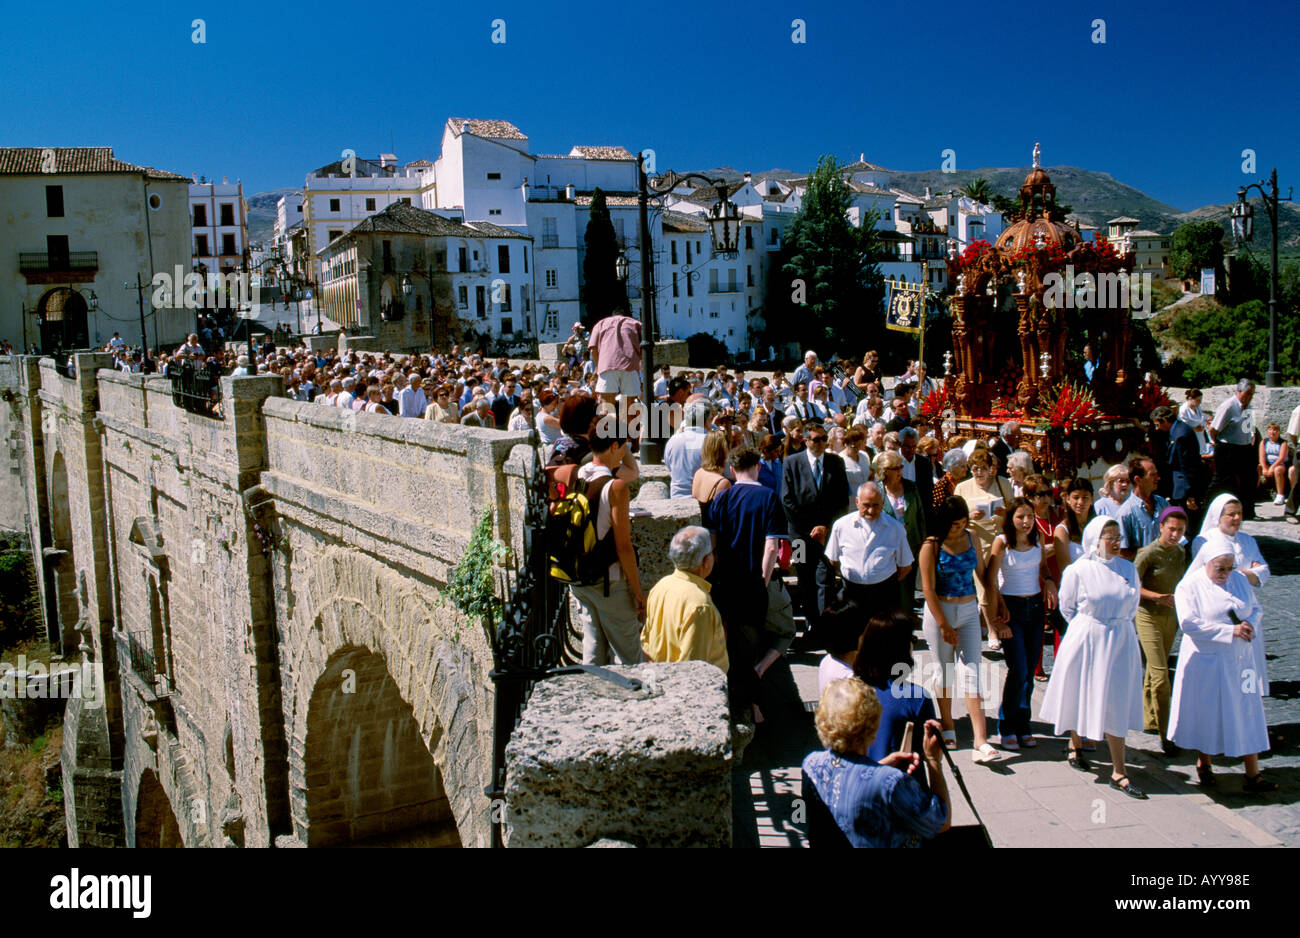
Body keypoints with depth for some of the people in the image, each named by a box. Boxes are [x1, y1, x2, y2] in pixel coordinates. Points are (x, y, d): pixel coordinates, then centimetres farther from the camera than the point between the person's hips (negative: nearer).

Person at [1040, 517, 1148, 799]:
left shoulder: (1128, 569, 3)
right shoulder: (1078, 570, -9)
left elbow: (1133, 605, 15)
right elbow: (1067, 606, 2)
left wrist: (1116, 625, 11)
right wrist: (1087, 628, 8)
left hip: (1121, 642, 3)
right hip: (1086, 640, -3)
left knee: (1115, 705, 2)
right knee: (1080, 696, 11)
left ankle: (1119, 773, 3)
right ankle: (1075, 746, 38)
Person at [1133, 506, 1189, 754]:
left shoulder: (1181, 553, 5)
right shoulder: (1149, 553, -15)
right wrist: (1158, 597, -24)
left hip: (1170, 617, 6)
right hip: (1149, 616, -6)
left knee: (1154, 672, 16)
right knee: (1160, 675, -10)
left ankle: (1149, 721, 29)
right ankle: (1165, 735, -7)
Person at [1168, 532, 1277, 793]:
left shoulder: (1239, 580, 7)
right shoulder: (1189, 586, -9)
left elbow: (1255, 608, 16)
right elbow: (1189, 624, -18)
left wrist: (1250, 625, -7)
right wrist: (1231, 631, -22)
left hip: (1240, 661, 4)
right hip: (1206, 663, -4)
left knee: (1247, 713, 3)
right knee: (1207, 713, 7)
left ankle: (1253, 776, 8)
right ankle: (1203, 765, 27)